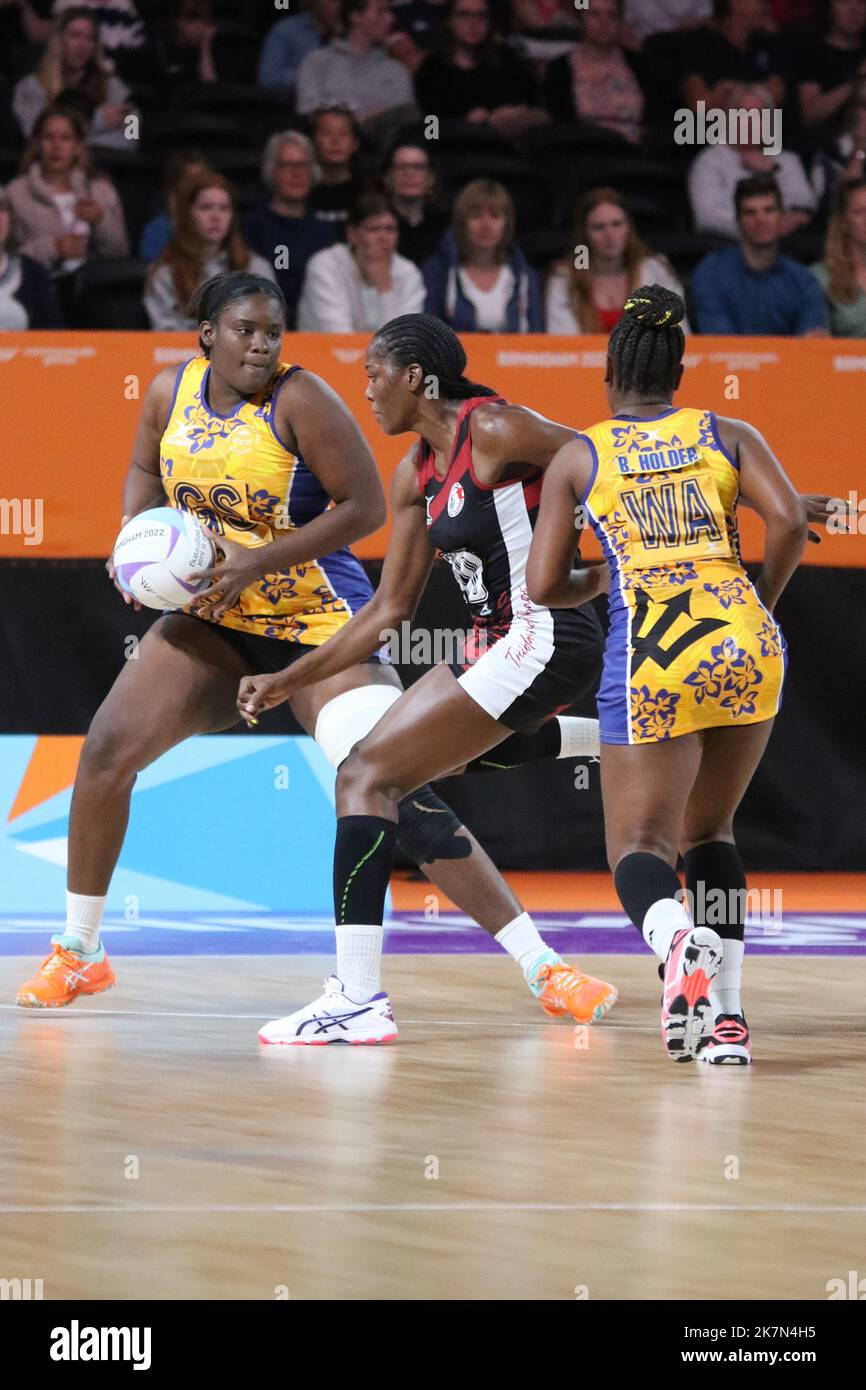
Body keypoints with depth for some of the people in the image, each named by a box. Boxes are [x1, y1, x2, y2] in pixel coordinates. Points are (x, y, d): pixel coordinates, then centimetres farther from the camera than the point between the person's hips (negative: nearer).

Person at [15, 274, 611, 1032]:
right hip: (213, 617, 6)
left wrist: (259, 562, -23)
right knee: (107, 748, -4)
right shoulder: (171, 391, 0)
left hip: (318, 621, -6)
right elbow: (146, 471, 20)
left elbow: (365, 506, -19)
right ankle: (78, 953, 16)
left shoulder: (301, 400, -18)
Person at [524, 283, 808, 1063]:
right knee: (710, 831, 21)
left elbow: (544, 585, 7)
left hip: (652, 655, -2)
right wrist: (760, 603, 12)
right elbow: (789, 521, -3)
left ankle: (680, 939, -30)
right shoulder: (728, 435, 12)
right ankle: (725, 1014, 8)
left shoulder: (579, 456, 10)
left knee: (639, 844, 6)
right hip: (746, 647, 2)